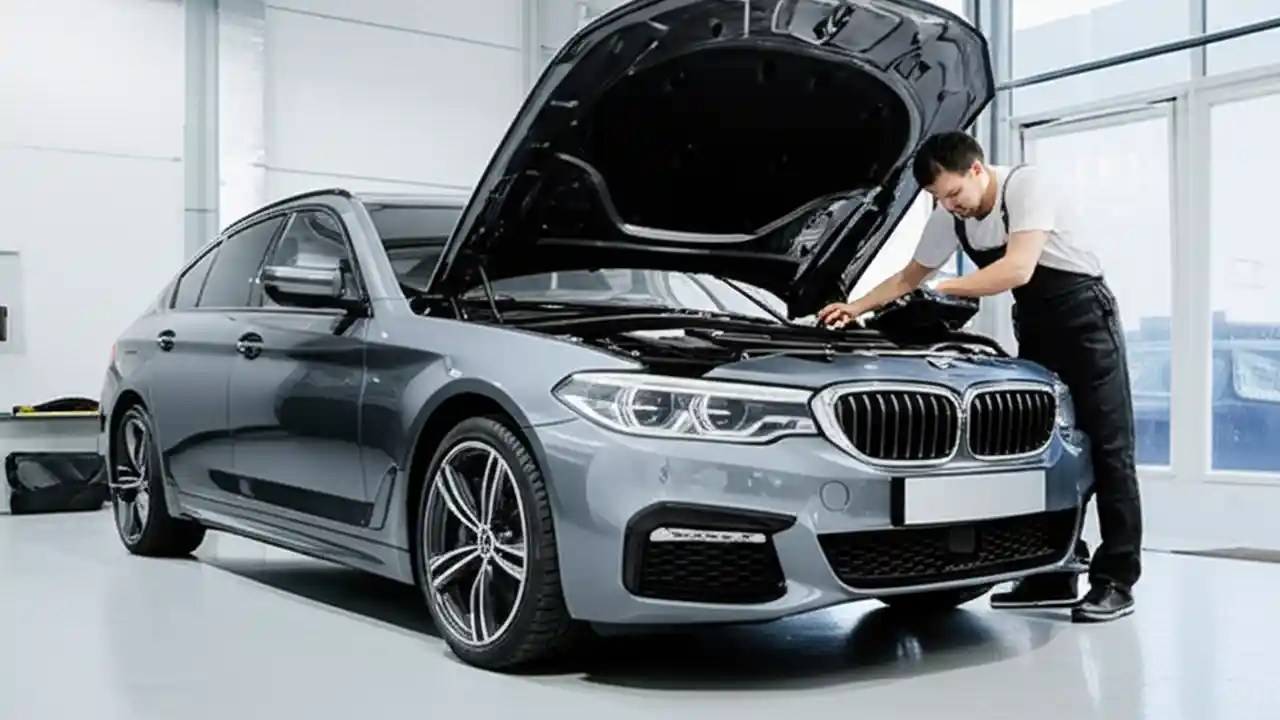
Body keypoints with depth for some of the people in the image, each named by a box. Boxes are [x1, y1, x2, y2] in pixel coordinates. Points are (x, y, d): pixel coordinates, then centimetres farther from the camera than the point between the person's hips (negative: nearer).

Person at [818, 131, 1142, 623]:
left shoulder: (1026, 185, -22)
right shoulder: (949, 217, -1)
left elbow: (1018, 270, -32)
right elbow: (911, 276, 11)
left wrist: (943, 289, -26)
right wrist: (856, 308, -1)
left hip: (1084, 317, -7)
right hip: (1034, 327, 7)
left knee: (1106, 446, -8)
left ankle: (1115, 581, -7)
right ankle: (1054, 575, 7)